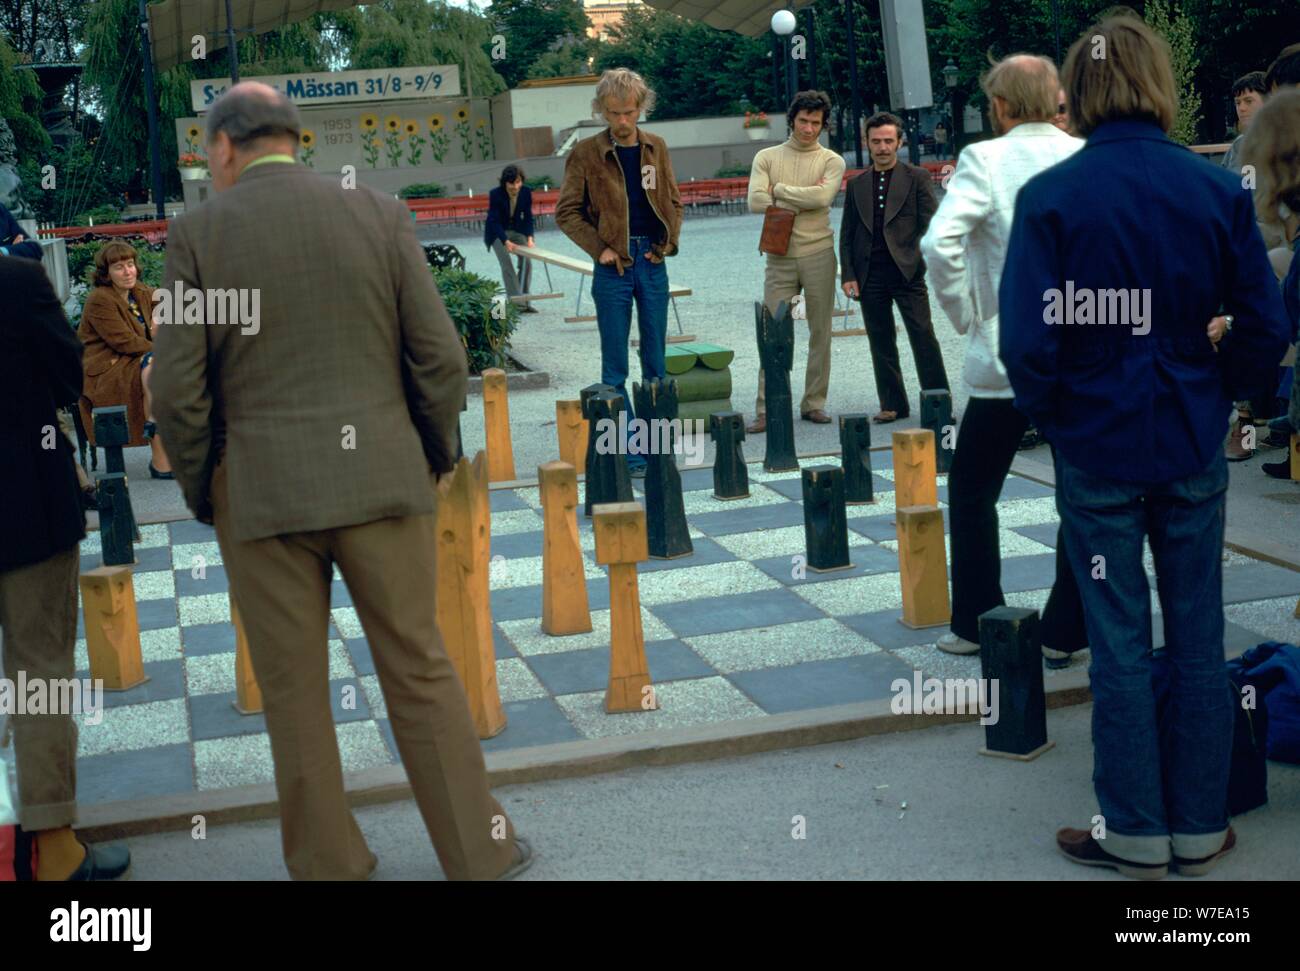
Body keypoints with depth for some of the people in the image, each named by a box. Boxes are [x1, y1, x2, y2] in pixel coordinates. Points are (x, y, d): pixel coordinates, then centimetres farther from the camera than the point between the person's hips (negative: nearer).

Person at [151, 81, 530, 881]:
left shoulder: (198, 232, -2)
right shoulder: (379, 214, 1)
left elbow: (179, 388, -5)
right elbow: (440, 356, -1)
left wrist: (200, 491, 8)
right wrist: (435, 456, 13)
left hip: (261, 493, -1)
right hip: (381, 478, 2)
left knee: (295, 692, 10)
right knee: (421, 670, 11)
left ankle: (330, 863, 21)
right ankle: (479, 852, 19)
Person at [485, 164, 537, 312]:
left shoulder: (526, 192, -17)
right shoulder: (495, 194, -27)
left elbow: (528, 216, -12)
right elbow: (494, 221, -28)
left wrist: (529, 237, -27)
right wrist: (506, 242, -39)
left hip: (517, 230, 4)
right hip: (497, 232, -4)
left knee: (526, 261, -5)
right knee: (507, 264, -15)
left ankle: (525, 301, 4)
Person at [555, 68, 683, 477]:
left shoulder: (656, 148, 7)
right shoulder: (586, 153, -3)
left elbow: (673, 202, 16)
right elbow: (567, 212, -1)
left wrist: (668, 242, 1)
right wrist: (600, 249, -9)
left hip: (652, 262, 3)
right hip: (613, 266, -3)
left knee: (655, 361, 8)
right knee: (615, 367, -1)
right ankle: (628, 453, 2)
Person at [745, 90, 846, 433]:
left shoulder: (831, 161, 5)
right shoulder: (767, 158, 8)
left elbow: (822, 197, -15)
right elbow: (756, 201, -7)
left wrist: (780, 190, -6)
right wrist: (804, 199, -7)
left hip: (818, 254, 0)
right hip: (780, 256, 0)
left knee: (820, 332, 5)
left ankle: (814, 403, 14)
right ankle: (766, 410, 0)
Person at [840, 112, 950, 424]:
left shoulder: (917, 177, 5)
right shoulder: (857, 184, 14)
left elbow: (930, 224, 0)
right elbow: (847, 234, 13)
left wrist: (925, 262, -10)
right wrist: (849, 275, 5)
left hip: (906, 270, -3)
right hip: (870, 275, 3)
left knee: (923, 336, -5)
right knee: (881, 342, 7)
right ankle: (893, 404, 15)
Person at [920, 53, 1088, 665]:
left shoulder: (985, 160, -8)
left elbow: (939, 242, -20)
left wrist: (964, 315, -6)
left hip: (1007, 356, -2)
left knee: (972, 493, 15)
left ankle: (977, 625, 21)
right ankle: (1064, 634, 15)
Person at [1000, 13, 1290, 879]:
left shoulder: (1051, 197, -12)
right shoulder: (1218, 190, -4)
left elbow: (1028, 342, -15)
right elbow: (1267, 326, -4)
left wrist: (1052, 414, 2)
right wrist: (1214, 392, 11)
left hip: (1098, 449, -2)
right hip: (1193, 448, 3)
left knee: (1119, 645, 7)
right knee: (1198, 637, 13)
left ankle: (1137, 834, 18)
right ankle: (1200, 829, 24)